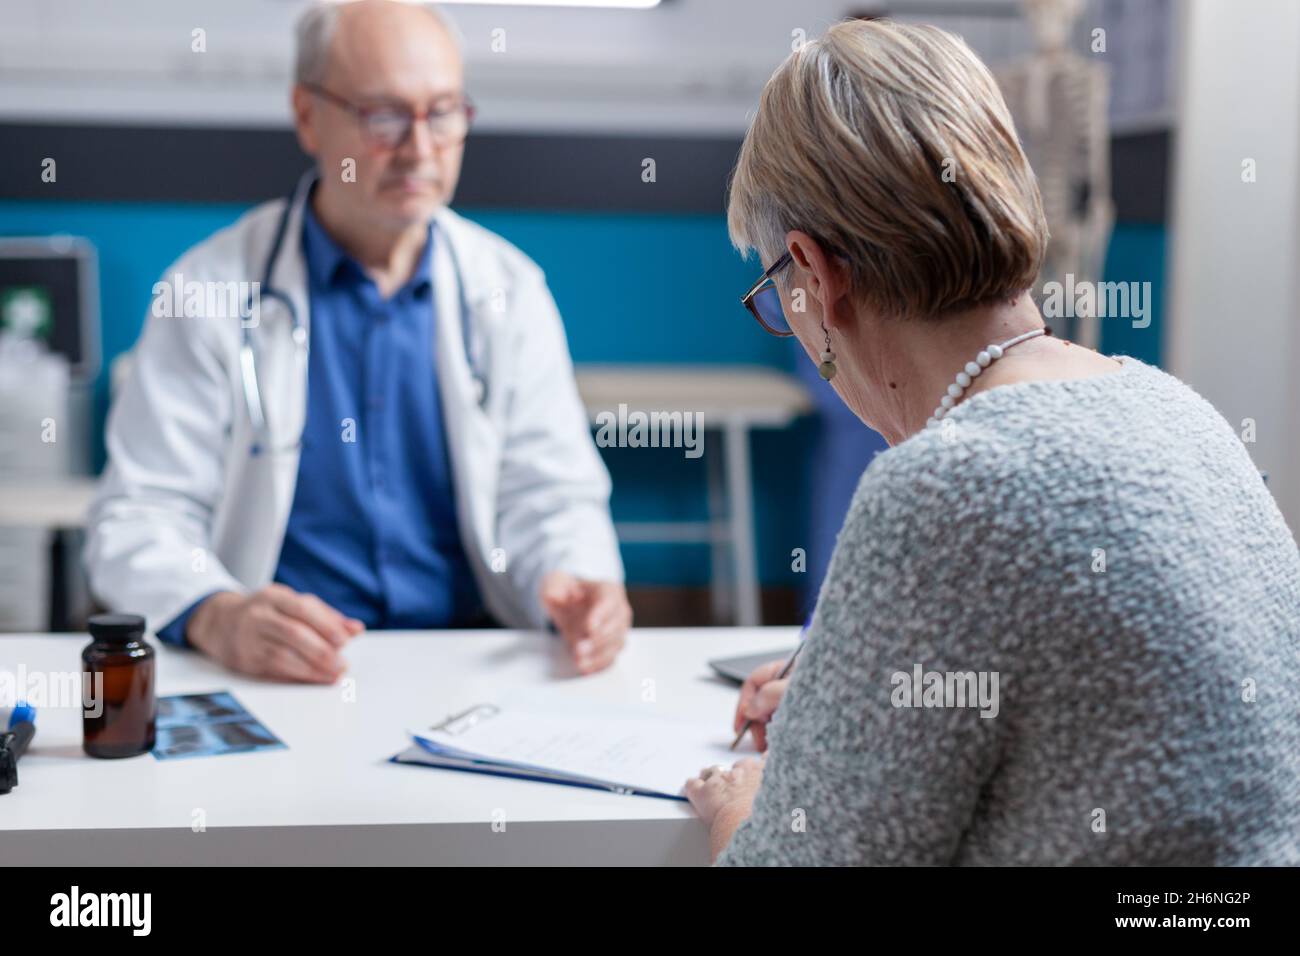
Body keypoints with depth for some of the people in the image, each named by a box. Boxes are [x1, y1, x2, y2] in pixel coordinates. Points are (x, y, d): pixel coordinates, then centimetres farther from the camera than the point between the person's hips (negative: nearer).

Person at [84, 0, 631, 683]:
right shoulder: (209, 289, 0)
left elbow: (551, 492, 7)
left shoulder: (508, 290, 9)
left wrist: (576, 582, -17)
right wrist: (217, 618, -25)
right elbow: (140, 513, -3)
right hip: (280, 677, -2)